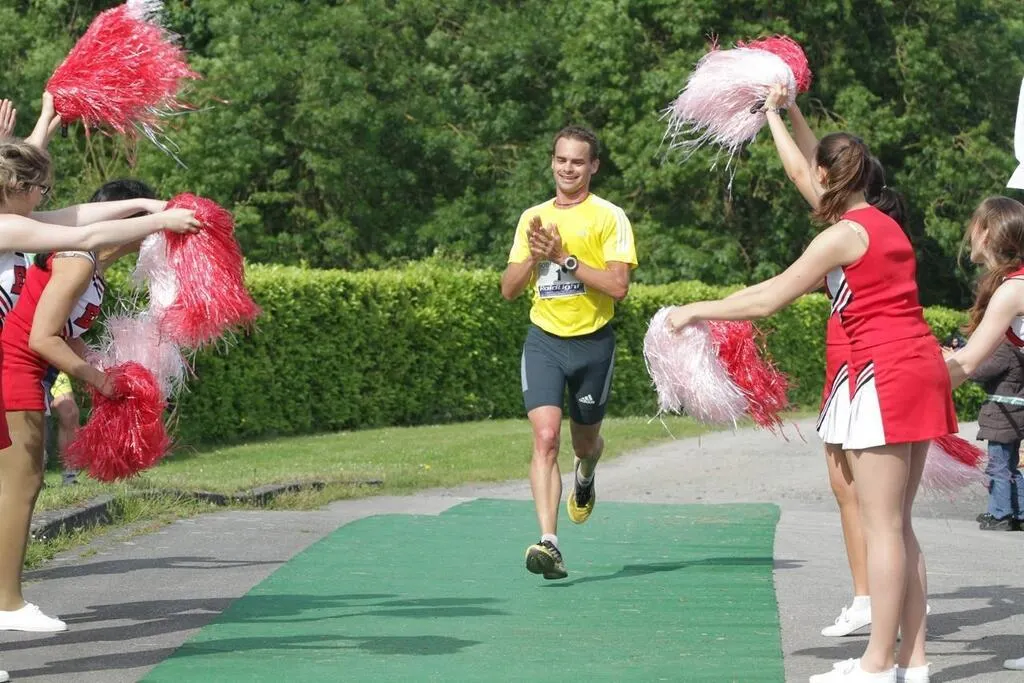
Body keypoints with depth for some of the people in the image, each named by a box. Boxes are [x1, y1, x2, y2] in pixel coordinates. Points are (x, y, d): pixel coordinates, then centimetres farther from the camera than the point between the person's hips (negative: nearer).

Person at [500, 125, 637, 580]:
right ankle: (548, 542, -24)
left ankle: (585, 478, 54)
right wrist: (534, 257, -8)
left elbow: (618, 286, -14)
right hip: (544, 339, 2)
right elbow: (509, 289, 11)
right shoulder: (532, 218, 10)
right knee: (546, 438, -17)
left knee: (585, 441, 15)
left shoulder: (609, 217, -3)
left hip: (593, 342, -1)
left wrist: (564, 257, -18)